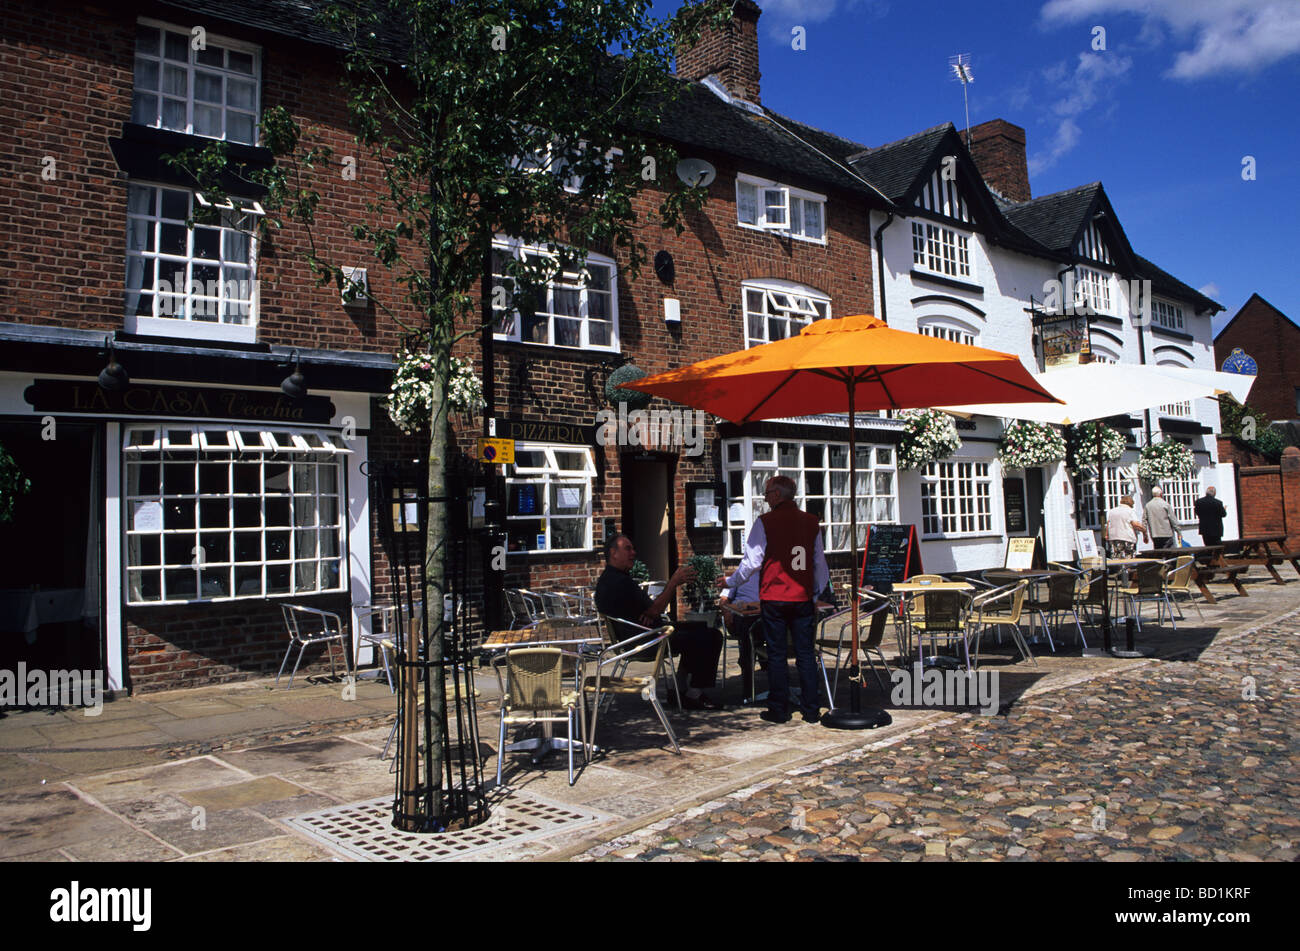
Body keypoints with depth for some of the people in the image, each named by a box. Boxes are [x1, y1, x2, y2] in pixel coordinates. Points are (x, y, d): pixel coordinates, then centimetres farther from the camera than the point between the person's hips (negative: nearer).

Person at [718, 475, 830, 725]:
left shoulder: (765, 522, -6)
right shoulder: (812, 522, 6)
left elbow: (752, 561, -6)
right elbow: (820, 562, 13)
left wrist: (730, 582, 9)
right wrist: (818, 592, 24)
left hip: (773, 598, -3)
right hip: (803, 598, 3)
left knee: (776, 655, 5)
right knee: (806, 654, 9)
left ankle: (779, 710, 10)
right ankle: (810, 710, 11)